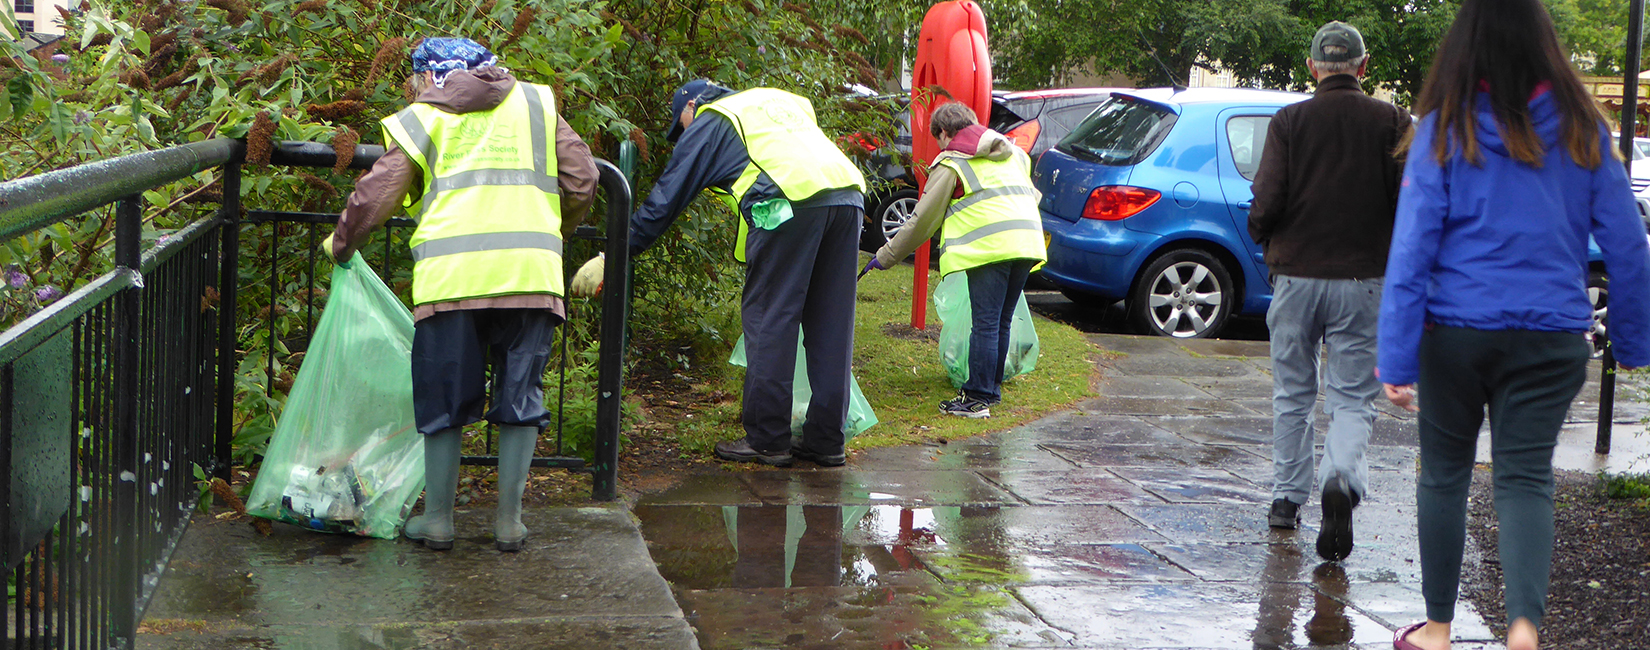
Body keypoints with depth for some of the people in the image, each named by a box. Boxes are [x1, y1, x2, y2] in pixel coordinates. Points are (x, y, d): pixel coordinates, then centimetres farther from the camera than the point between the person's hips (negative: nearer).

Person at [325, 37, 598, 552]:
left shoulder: (421, 118, 13)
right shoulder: (535, 103, 19)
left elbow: (374, 196, 8)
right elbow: (582, 182, 14)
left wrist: (341, 245, 26)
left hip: (450, 277, -1)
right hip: (531, 275, 2)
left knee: (444, 399, 9)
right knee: (519, 397, 10)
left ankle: (438, 519, 16)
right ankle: (509, 520, 13)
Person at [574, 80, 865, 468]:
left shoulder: (709, 124, 17)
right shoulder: (782, 101, 36)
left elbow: (664, 201, 15)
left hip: (792, 202, -6)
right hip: (850, 195, 6)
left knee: (768, 319, 2)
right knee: (830, 327, 9)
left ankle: (767, 441, 3)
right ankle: (826, 442, 12)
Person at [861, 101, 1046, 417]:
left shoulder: (951, 164, 5)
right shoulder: (1014, 153, 25)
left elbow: (923, 220, 4)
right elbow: (1032, 196, 34)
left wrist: (886, 256, 12)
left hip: (989, 246, -7)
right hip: (1027, 244, 7)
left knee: (985, 324, -6)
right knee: (1001, 323, 14)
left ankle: (976, 398, -5)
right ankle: (992, 388, 21)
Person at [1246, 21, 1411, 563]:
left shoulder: (1289, 122, -3)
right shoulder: (1391, 122, -2)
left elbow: (1267, 202, -10)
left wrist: (1260, 234, 12)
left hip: (1296, 274, 1)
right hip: (1363, 279, -1)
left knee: (1293, 394, 16)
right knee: (1352, 397, 4)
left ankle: (1287, 497, 24)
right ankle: (1341, 478, -23)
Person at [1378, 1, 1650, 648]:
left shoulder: (1446, 130, -6)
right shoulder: (1581, 128, 2)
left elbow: (1412, 249, -10)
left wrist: (1397, 360, -10)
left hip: (1457, 330, -1)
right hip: (1552, 335, 2)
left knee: (1444, 475, 12)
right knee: (1526, 479, 3)